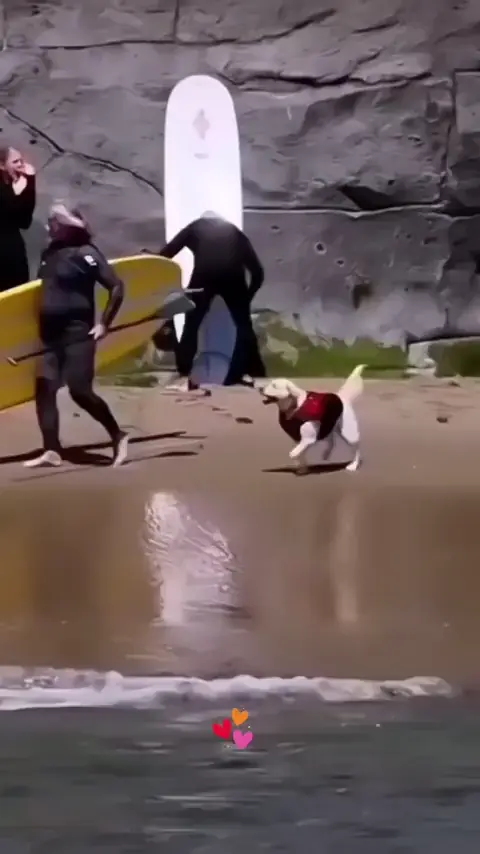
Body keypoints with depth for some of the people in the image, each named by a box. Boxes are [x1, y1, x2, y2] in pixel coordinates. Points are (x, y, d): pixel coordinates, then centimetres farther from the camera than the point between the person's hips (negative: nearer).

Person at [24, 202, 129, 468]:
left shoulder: (86, 253, -10)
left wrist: (104, 324, -13)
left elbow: (117, 287, -12)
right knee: (44, 389, -2)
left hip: (77, 332, -7)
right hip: (51, 334, 7)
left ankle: (118, 436, 7)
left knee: (80, 390, -10)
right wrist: (40, 327, 16)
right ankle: (52, 450, -1)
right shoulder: (48, 254, 11)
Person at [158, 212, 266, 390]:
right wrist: (247, 297, 36)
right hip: (232, 274, 1)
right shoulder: (233, 231, 33)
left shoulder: (194, 228, 30)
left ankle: (184, 375, 4)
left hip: (204, 275, -1)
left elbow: (166, 254, 19)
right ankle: (256, 375, 17)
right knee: (244, 326, 18)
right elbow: (257, 271, 27)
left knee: (191, 326, 13)